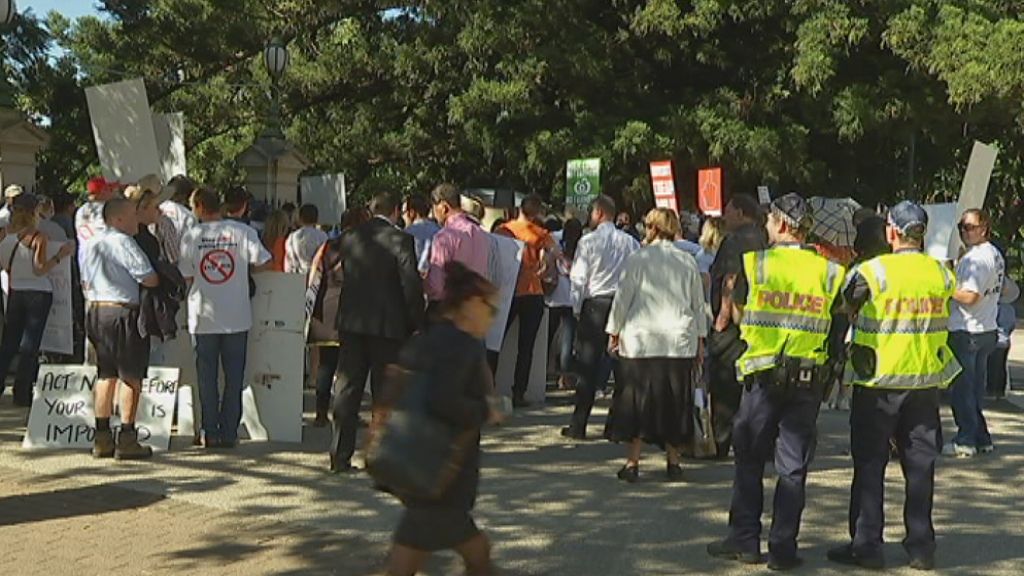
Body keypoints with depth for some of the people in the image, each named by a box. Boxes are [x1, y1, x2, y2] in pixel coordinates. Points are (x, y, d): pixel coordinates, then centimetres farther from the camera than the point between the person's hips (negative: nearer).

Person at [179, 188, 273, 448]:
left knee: (207, 377, 10)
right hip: (237, 317, 0)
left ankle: (210, 432, 10)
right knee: (234, 377, 9)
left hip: (203, 317, 0)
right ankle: (228, 432, 8)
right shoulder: (242, 232, -5)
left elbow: (185, 277, 0)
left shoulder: (191, 236, -4)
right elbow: (264, 262, -8)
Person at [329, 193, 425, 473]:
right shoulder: (400, 239, -10)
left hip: (351, 323, 4)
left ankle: (340, 455, 8)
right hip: (388, 324, -4)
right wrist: (416, 323, -5)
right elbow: (412, 283, -13)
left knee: (347, 388, 8)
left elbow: (344, 276, 12)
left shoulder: (348, 238, 6)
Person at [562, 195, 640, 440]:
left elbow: (578, 278, -7)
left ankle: (578, 426, 5)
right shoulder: (631, 242, 4)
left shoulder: (588, 241, -7)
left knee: (588, 366, 2)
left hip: (595, 304, -3)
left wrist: (576, 309, 4)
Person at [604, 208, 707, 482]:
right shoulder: (688, 261, 5)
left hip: (641, 341, -3)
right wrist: (700, 339, 19)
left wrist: (614, 332, 7)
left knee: (636, 401, 3)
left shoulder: (637, 259, -5)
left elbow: (622, 299, -2)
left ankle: (632, 462, 3)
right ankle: (673, 462, 13)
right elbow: (698, 303, 11)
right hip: (680, 342, 3)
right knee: (673, 402, 9)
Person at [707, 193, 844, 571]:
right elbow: (834, 314, 6)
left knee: (749, 459, 11)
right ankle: (783, 549, 9)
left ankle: (745, 540, 15)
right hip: (810, 378, 2)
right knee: (793, 465, 6)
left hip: (764, 374, -1)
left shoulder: (754, 263, -4)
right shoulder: (829, 271, 0)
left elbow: (739, 315, 7)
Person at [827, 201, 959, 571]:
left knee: (870, 464, 4)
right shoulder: (941, 274, 0)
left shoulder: (873, 272, -14)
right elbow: (941, 319, 11)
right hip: (926, 381, 4)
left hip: (878, 381, -4)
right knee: (920, 463, 11)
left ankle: (866, 545, 6)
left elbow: (845, 309, -2)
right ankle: (921, 546, 15)